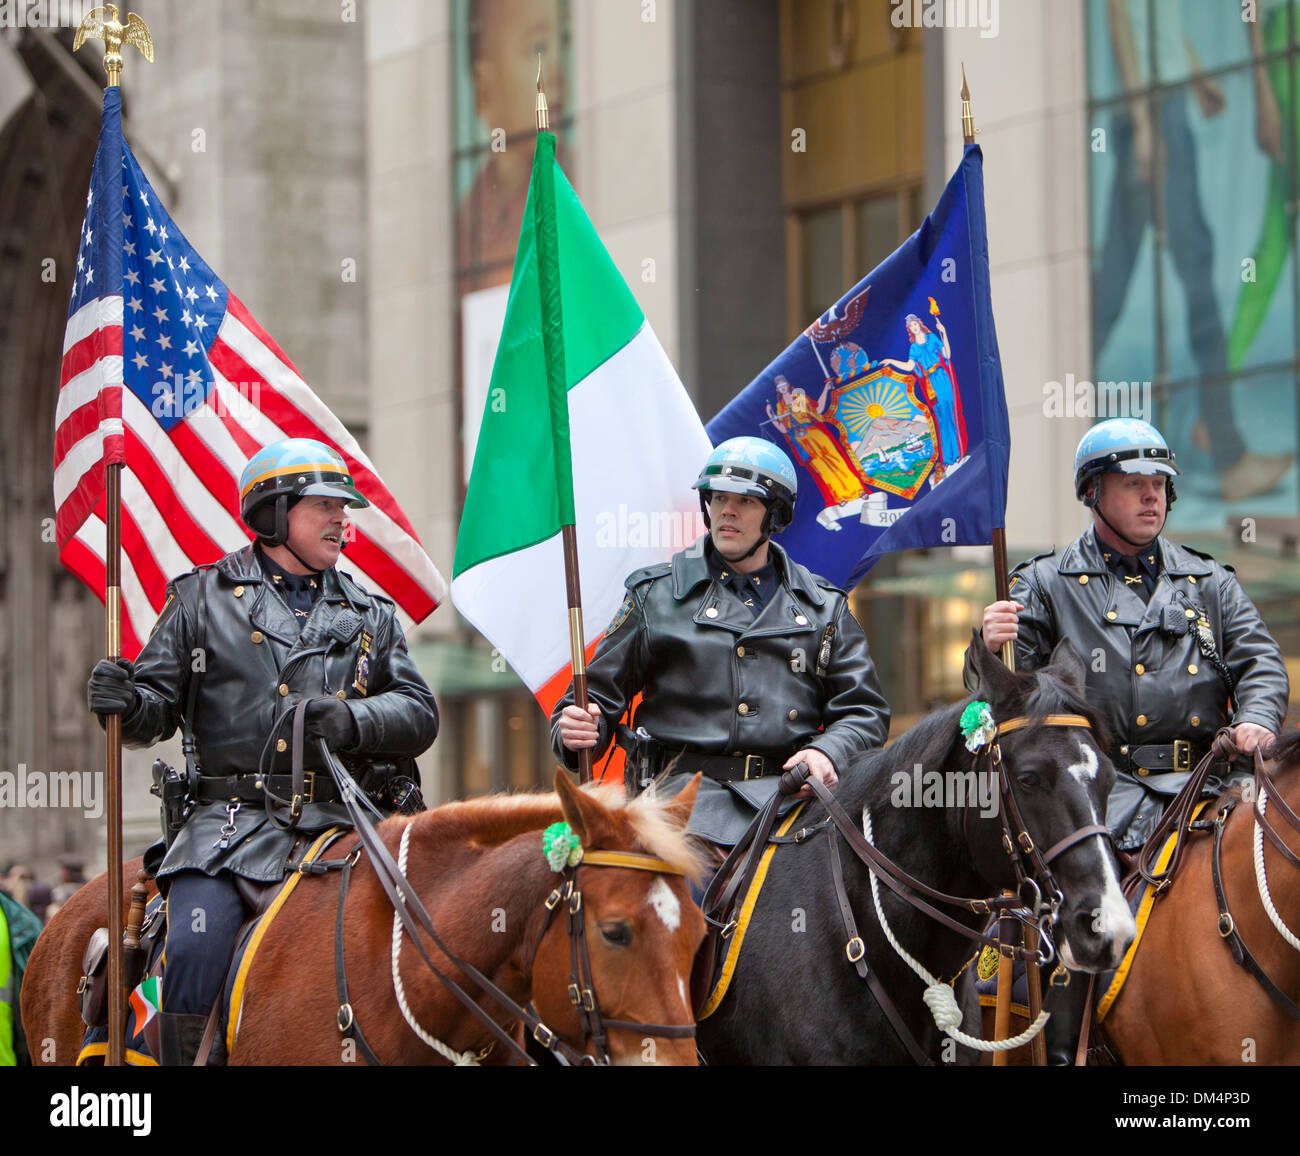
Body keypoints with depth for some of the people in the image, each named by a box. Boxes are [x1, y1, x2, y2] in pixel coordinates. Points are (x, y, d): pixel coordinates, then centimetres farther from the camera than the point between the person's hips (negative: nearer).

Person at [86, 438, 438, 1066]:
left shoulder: (370, 614, 20)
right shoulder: (201, 597, 13)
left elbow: (419, 712, 11)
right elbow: (160, 703, 11)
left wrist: (354, 720, -9)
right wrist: (126, 703, -13)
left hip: (343, 821, 3)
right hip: (234, 820, -2)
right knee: (196, 948, -26)